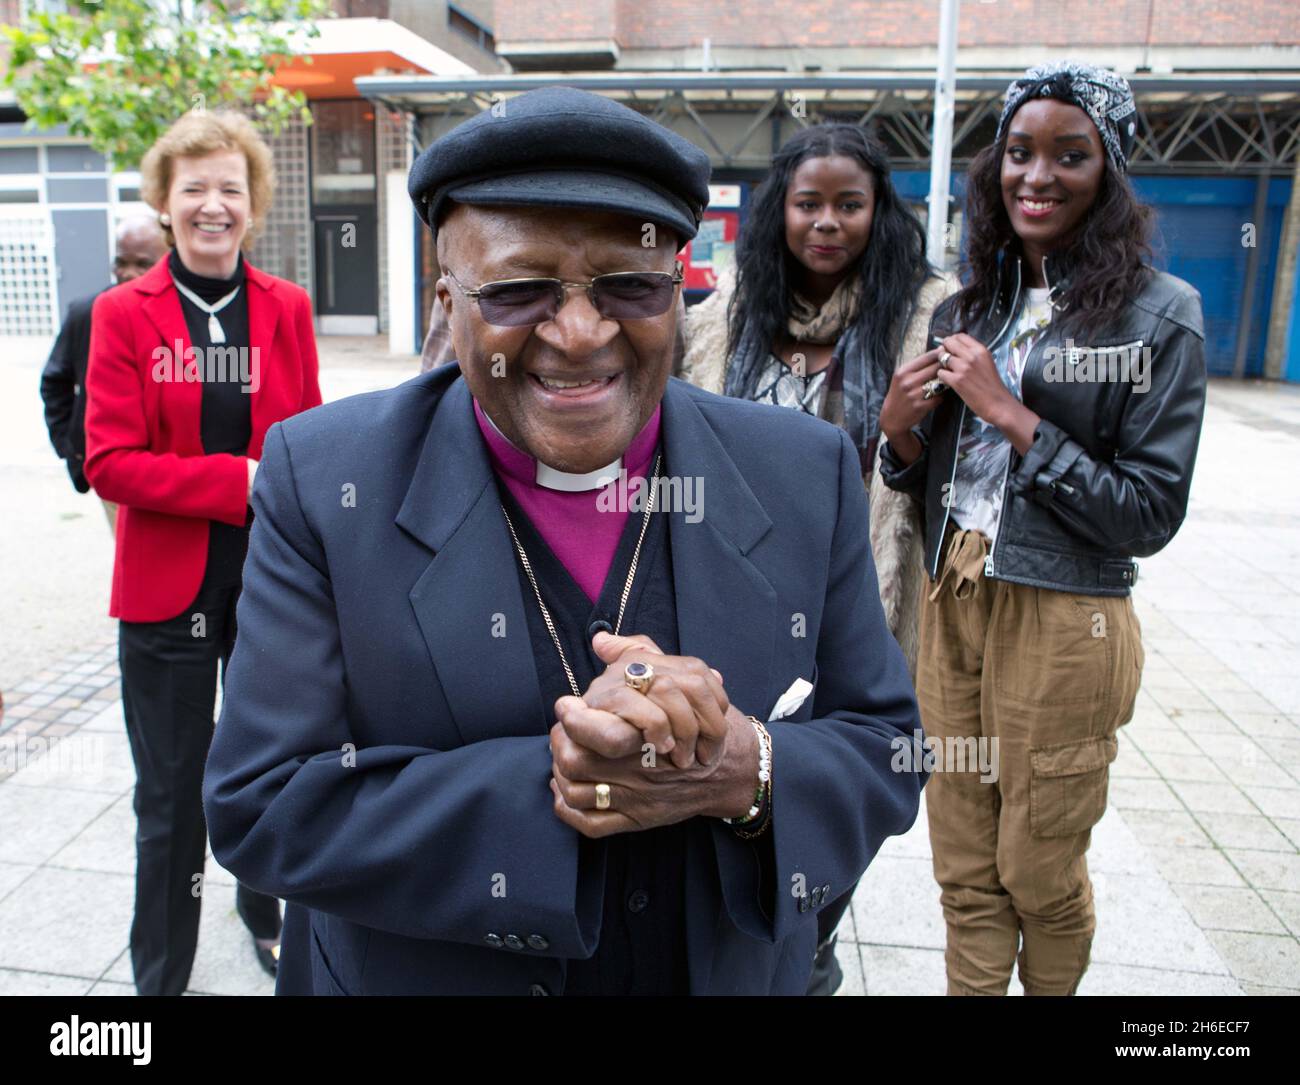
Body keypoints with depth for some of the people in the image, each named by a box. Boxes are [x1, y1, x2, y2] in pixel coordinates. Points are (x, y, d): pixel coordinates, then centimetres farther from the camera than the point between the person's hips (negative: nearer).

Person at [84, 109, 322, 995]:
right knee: (172, 796, 11)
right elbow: (110, 464, -9)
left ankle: (265, 914, 45)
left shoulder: (287, 308, 2)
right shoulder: (125, 313, -4)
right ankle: (161, 972, 33)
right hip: (167, 589, -2)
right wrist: (240, 479, -20)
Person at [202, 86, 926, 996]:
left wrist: (745, 772, -29)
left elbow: (885, 751, -8)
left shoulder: (806, 475, -13)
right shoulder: (325, 480, -18)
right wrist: (546, 788, -32)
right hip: (412, 971, -1)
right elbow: (263, 806, -19)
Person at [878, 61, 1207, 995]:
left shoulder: (1158, 313, -9)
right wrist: (901, 430, -10)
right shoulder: (968, 309, 6)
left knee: (1040, 875, 15)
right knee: (966, 870, 15)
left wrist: (1011, 415, -18)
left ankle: (1052, 990, 42)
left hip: (1062, 625, -4)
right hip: (952, 609, 4)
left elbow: (1151, 513, -14)